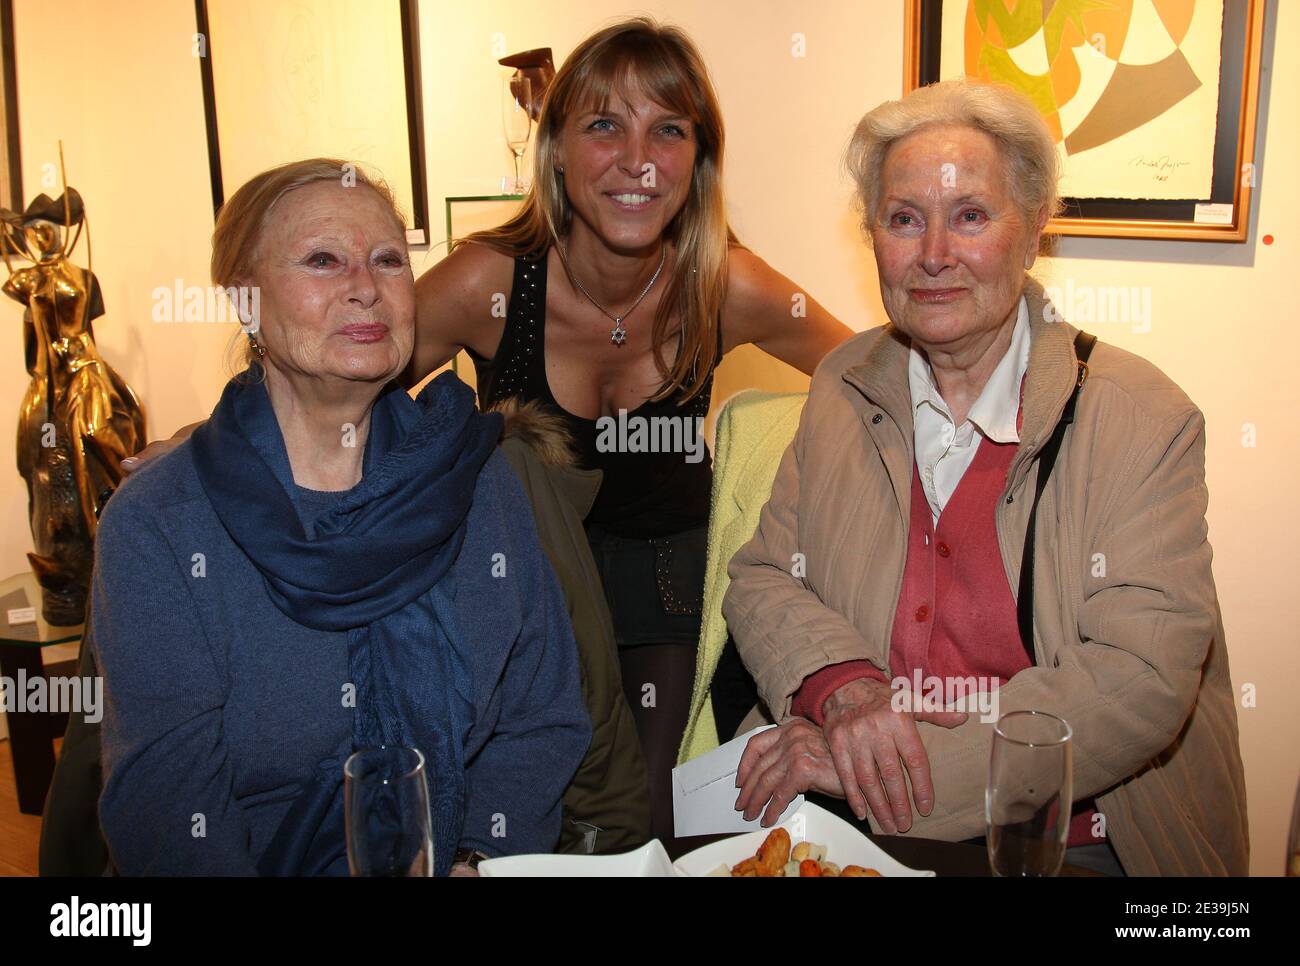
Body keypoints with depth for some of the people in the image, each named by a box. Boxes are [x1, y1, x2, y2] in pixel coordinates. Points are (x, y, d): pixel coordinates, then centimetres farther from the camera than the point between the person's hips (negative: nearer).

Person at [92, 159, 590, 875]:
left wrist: (482, 857, -11)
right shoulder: (153, 525, -5)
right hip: (269, 860, -1)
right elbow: (164, 797, -9)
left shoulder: (479, 481, 2)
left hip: (457, 863, 2)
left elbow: (543, 718, 4)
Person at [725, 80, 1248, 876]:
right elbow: (762, 579, 4)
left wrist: (913, 760, -21)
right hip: (869, 825, 3)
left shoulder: (1146, 421, -8)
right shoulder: (844, 389, 5)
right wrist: (843, 688, -16)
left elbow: (1141, 681, -14)